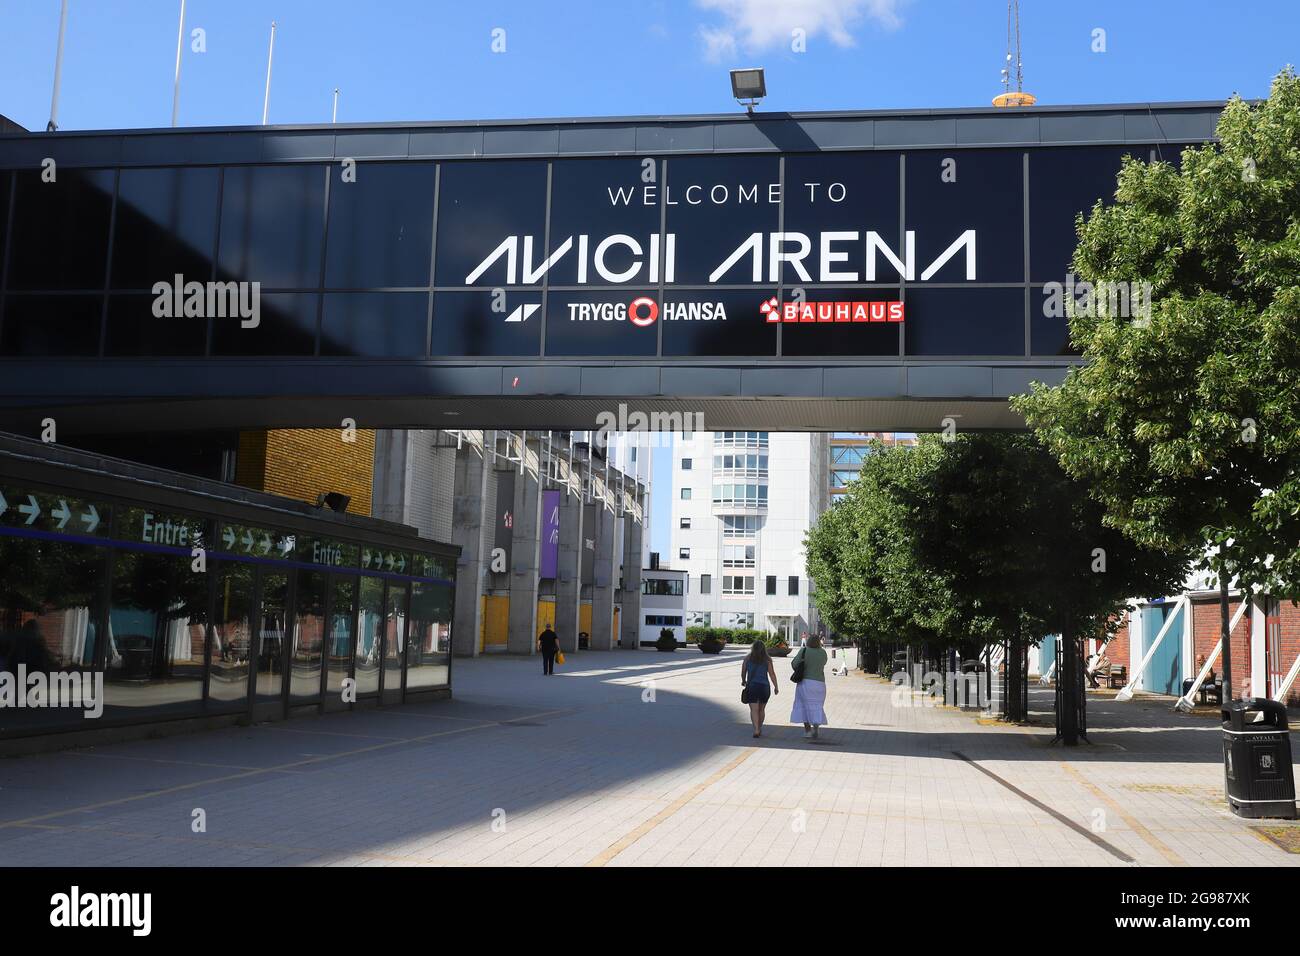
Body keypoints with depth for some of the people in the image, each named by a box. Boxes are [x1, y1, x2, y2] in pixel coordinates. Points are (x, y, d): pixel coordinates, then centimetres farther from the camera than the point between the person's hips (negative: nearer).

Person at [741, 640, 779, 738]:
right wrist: (776, 687, 2)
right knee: (761, 709, 15)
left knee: (754, 709, -5)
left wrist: (743, 681, 27)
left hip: (751, 686, -1)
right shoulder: (767, 659, 0)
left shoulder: (747, 658, 3)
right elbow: (772, 674, -3)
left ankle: (756, 730, -19)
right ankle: (759, 729, 25)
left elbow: (743, 672, 8)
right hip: (764, 686, 1)